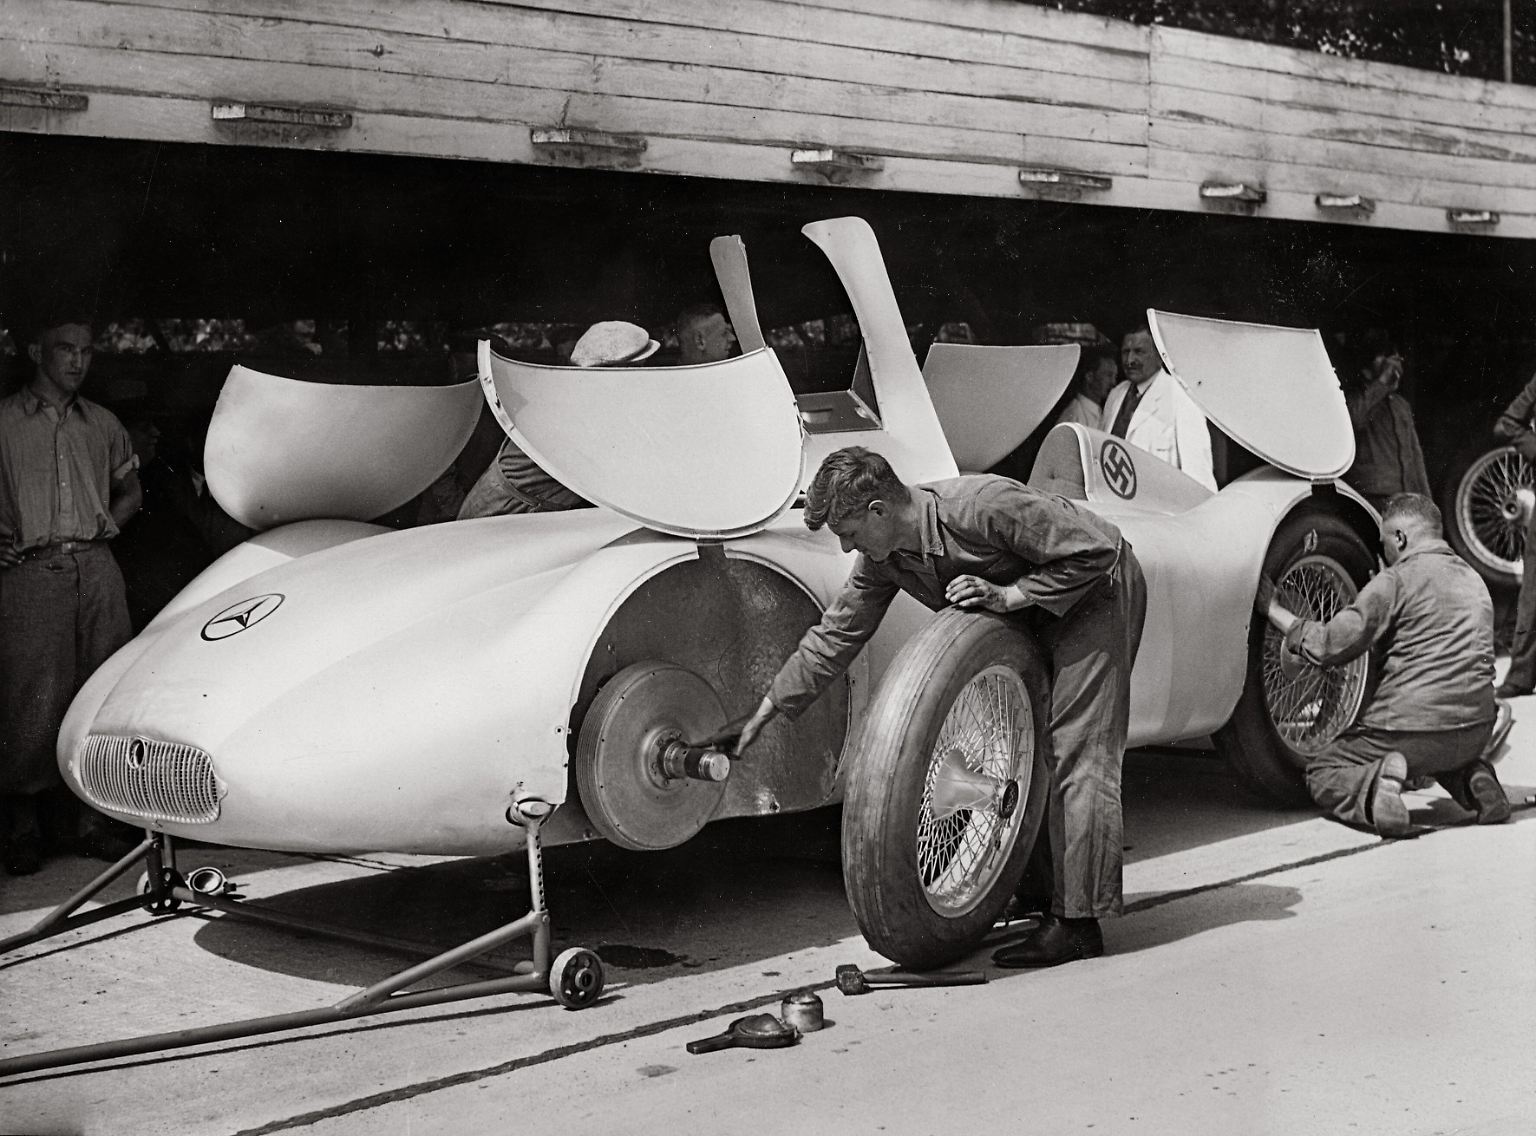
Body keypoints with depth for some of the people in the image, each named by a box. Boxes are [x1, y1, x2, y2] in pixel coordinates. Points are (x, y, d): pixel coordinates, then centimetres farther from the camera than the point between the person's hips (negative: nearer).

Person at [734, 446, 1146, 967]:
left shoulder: (981, 506, -34)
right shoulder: (884, 557, -8)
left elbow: (1097, 548, -27)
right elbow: (836, 634, 2)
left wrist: (1009, 595, -30)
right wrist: (767, 709, 3)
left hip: (1097, 592, -8)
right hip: (1035, 616, 8)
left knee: (1078, 756, -12)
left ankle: (1077, 923, -10)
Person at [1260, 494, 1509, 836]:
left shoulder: (1398, 579, -9)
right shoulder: (1472, 578, 16)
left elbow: (1333, 644, -13)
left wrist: (1276, 612, 0)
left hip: (1410, 726, -7)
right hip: (1476, 729, 7)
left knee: (1322, 775, 12)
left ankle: (1375, 785, -20)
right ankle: (1471, 777, 8)